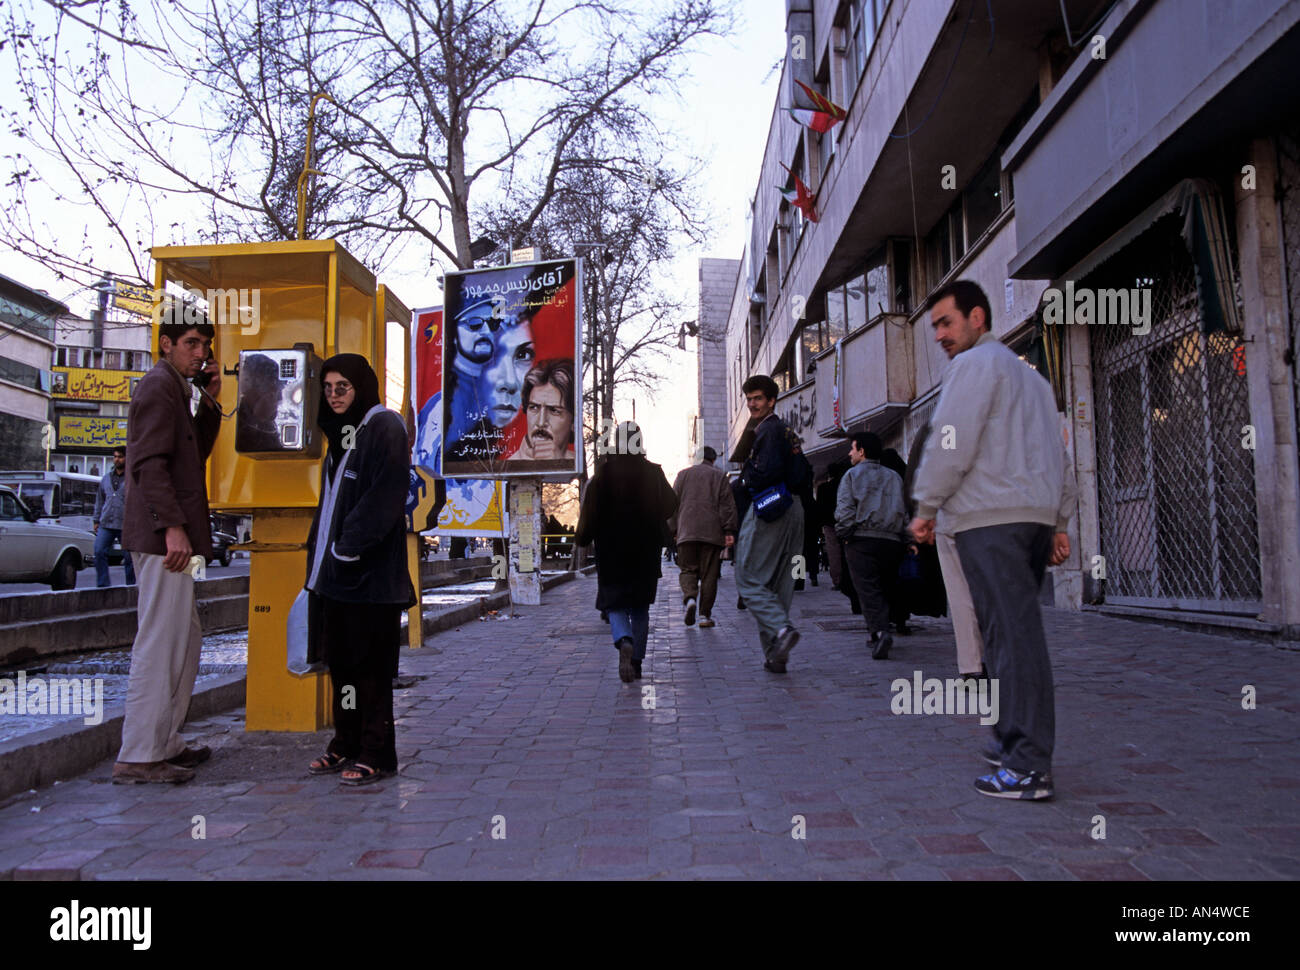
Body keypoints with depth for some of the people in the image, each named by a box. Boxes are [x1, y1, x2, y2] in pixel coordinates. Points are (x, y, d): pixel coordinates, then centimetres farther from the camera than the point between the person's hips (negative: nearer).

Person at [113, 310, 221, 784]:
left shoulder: (176, 388, 20)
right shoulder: (159, 385, -9)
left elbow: (197, 450, 22)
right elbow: (151, 462, -19)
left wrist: (209, 400, 11)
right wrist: (173, 527, -25)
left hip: (171, 536, 11)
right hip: (163, 536, -11)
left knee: (186, 637, 16)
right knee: (159, 642, -7)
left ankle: (165, 741, 25)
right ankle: (138, 757, -1)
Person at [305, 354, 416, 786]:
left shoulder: (384, 427, -10)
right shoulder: (342, 433, 17)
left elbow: (383, 499, -19)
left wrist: (347, 548, -18)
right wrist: (318, 548, 13)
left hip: (370, 573, -9)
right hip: (336, 572, 9)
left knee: (369, 666, -2)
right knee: (341, 661, 14)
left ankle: (376, 754, 8)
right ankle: (346, 744, 25)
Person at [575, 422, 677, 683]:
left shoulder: (603, 474, -7)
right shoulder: (653, 473, -1)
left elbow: (590, 513, -9)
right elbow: (670, 507, 5)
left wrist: (582, 538, 3)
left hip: (612, 553, -2)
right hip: (646, 553, 2)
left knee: (614, 604, 4)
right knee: (640, 607, 14)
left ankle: (625, 643, -26)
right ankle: (636, 662, 14)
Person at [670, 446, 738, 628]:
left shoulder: (683, 475, 12)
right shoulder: (720, 476, 8)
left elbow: (674, 503, 10)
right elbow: (727, 505, 1)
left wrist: (672, 530, 14)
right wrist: (729, 531, 0)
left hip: (687, 531, 1)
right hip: (712, 532, -1)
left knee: (688, 569, 8)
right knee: (709, 574, 4)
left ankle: (690, 598, -20)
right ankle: (705, 615, 3)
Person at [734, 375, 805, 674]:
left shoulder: (768, 429, -9)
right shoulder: (787, 431, 21)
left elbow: (768, 471, -21)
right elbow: (806, 473, 23)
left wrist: (748, 476, -3)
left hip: (767, 509, -9)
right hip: (792, 510, 9)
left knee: (748, 577, -5)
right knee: (780, 583, 9)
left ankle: (781, 628, -23)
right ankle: (776, 655, 10)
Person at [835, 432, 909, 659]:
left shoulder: (852, 475, 4)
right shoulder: (894, 477, 15)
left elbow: (844, 510, -8)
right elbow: (907, 511, 7)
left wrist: (844, 534, 3)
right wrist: (904, 540, 11)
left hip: (861, 540, -4)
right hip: (891, 542, 4)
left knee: (868, 589, -9)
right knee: (885, 589, 16)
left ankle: (880, 631, -28)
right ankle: (878, 630, 20)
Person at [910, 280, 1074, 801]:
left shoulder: (976, 363, -2)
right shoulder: (1030, 375, 27)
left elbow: (951, 443, -12)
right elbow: (1057, 455, 25)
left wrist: (925, 507, -3)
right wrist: (1060, 522, 23)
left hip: (990, 517, -9)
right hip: (1037, 514, 9)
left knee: (1011, 635, -12)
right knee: (1018, 631, 12)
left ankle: (1028, 768, -13)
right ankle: (1015, 740, 18)